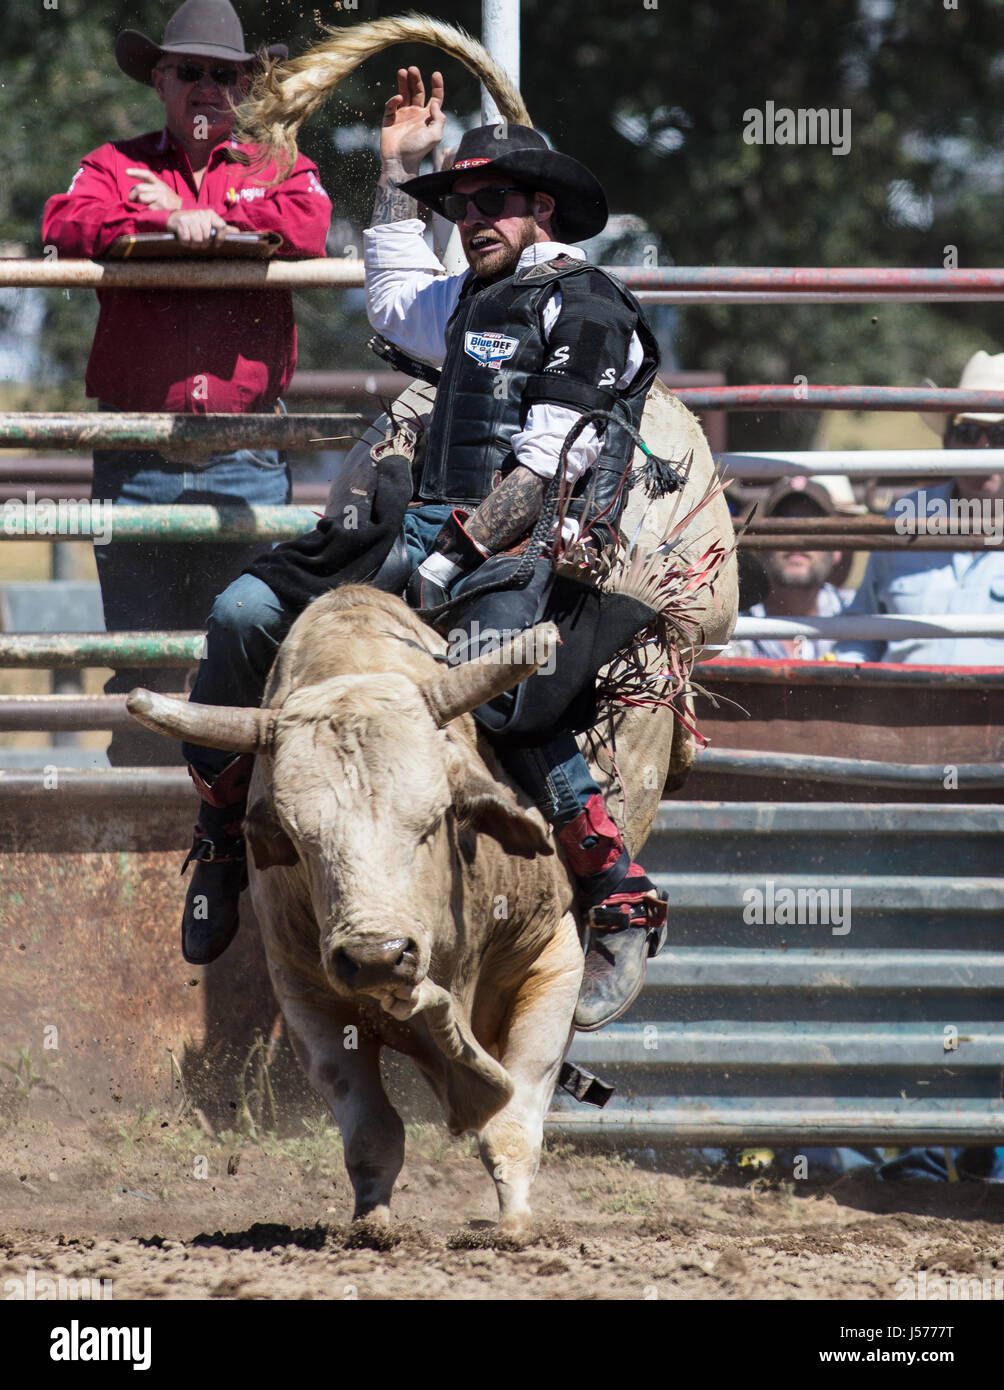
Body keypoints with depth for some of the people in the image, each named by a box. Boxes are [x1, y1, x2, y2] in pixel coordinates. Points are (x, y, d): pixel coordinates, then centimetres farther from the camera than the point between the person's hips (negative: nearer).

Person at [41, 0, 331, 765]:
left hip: (246, 460, 0)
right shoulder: (117, 165, 14)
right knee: (140, 656, 0)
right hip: (138, 457, 0)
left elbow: (308, 227, -9)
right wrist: (170, 224, -15)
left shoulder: (276, 169, 14)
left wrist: (190, 215, -9)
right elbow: (68, 223, -7)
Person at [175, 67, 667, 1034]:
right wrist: (399, 166, 43)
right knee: (244, 613, -6)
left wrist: (457, 556, -20)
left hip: (527, 555, -9)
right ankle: (221, 829, 8)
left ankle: (620, 903, -33)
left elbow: (548, 465, -12)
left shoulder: (585, 310, -2)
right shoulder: (473, 301, 25)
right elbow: (393, 301, 49)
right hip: (430, 536, 9)